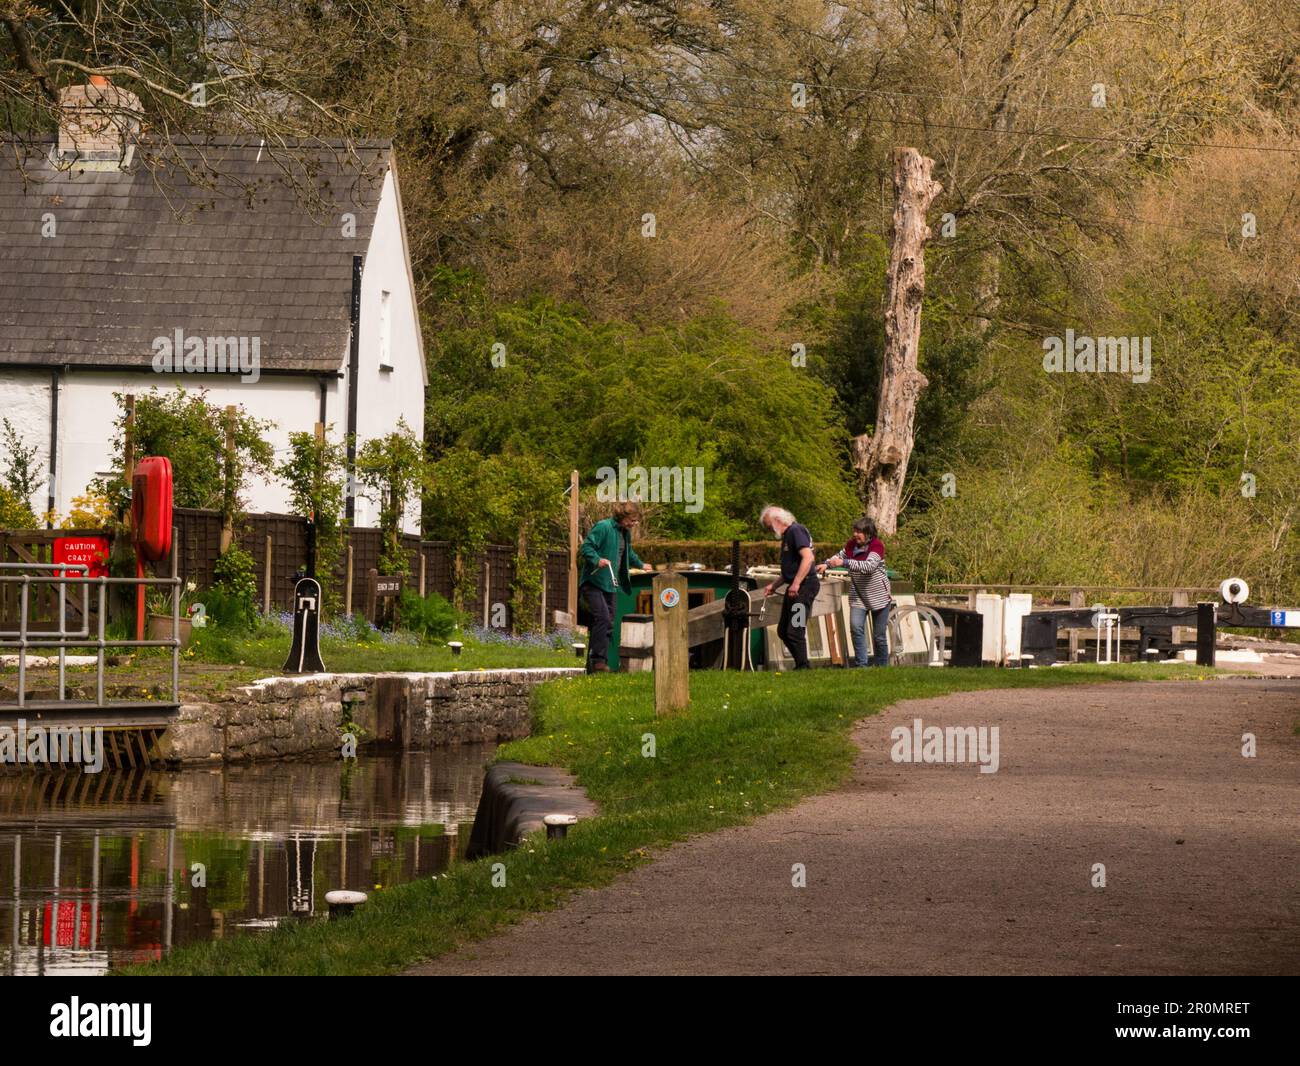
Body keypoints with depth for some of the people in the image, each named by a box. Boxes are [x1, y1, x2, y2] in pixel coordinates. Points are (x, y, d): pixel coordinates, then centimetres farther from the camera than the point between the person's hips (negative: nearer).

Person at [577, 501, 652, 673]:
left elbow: (628, 553, 36)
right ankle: (598, 660, -22)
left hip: (609, 585, 9)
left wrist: (640, 565, 48)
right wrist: (597, 560, -33)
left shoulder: (626, 533, 17)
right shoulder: (603, 527, -12)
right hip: (594, 583, -9)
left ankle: (593, 665, 8)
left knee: (608, 625, 5)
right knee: (602, 619, -23)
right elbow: (586, 547, -17)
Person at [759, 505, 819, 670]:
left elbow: (808, 557, -25)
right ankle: (801, 665, 18)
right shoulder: (787, 535, 20)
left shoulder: (796, 531, -12)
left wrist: (796, 583, -28)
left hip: (805, 586, -11)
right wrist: (774, 586, 24)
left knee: (795, 631, -14)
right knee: (783, 631, 13)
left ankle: (803, 668, -9)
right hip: (794, 588, 11)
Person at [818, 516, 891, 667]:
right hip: (858, 596, 4)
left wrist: (844, 562, -41)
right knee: (856, 627, -18)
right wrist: (826, 564, 1)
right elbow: (840, 555, 19)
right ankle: (862, 664, -15)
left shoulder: (877, 546, -19)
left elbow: (869, 566, -35)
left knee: (879, 635, 5)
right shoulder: (852, 544, -1)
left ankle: (882, 666, 22)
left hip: (878, 596, -4)